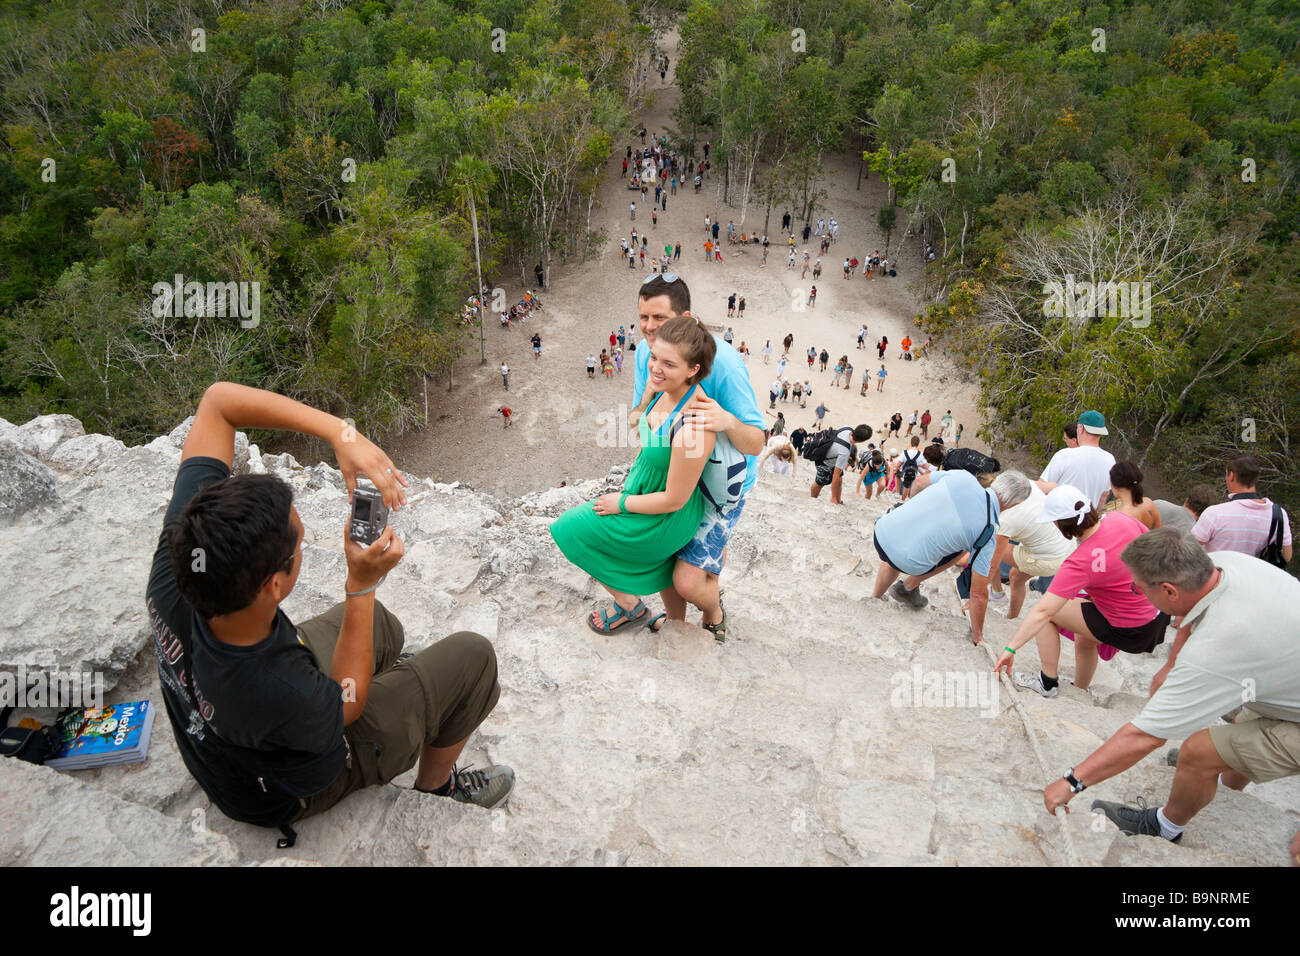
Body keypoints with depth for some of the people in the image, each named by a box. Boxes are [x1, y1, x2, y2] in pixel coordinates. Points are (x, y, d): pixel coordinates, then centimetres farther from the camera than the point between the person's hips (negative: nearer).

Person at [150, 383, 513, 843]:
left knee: (379, 622, 23)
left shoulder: (177, 551, -34)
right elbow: (347, 702, -20)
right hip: (289, 791, -6)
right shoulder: (284, 697, -47)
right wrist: (363, 582, -26)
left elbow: (219, 398, -27)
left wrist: (341, 432, -37)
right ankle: (434, 786, 23)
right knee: (472, 656, -2)